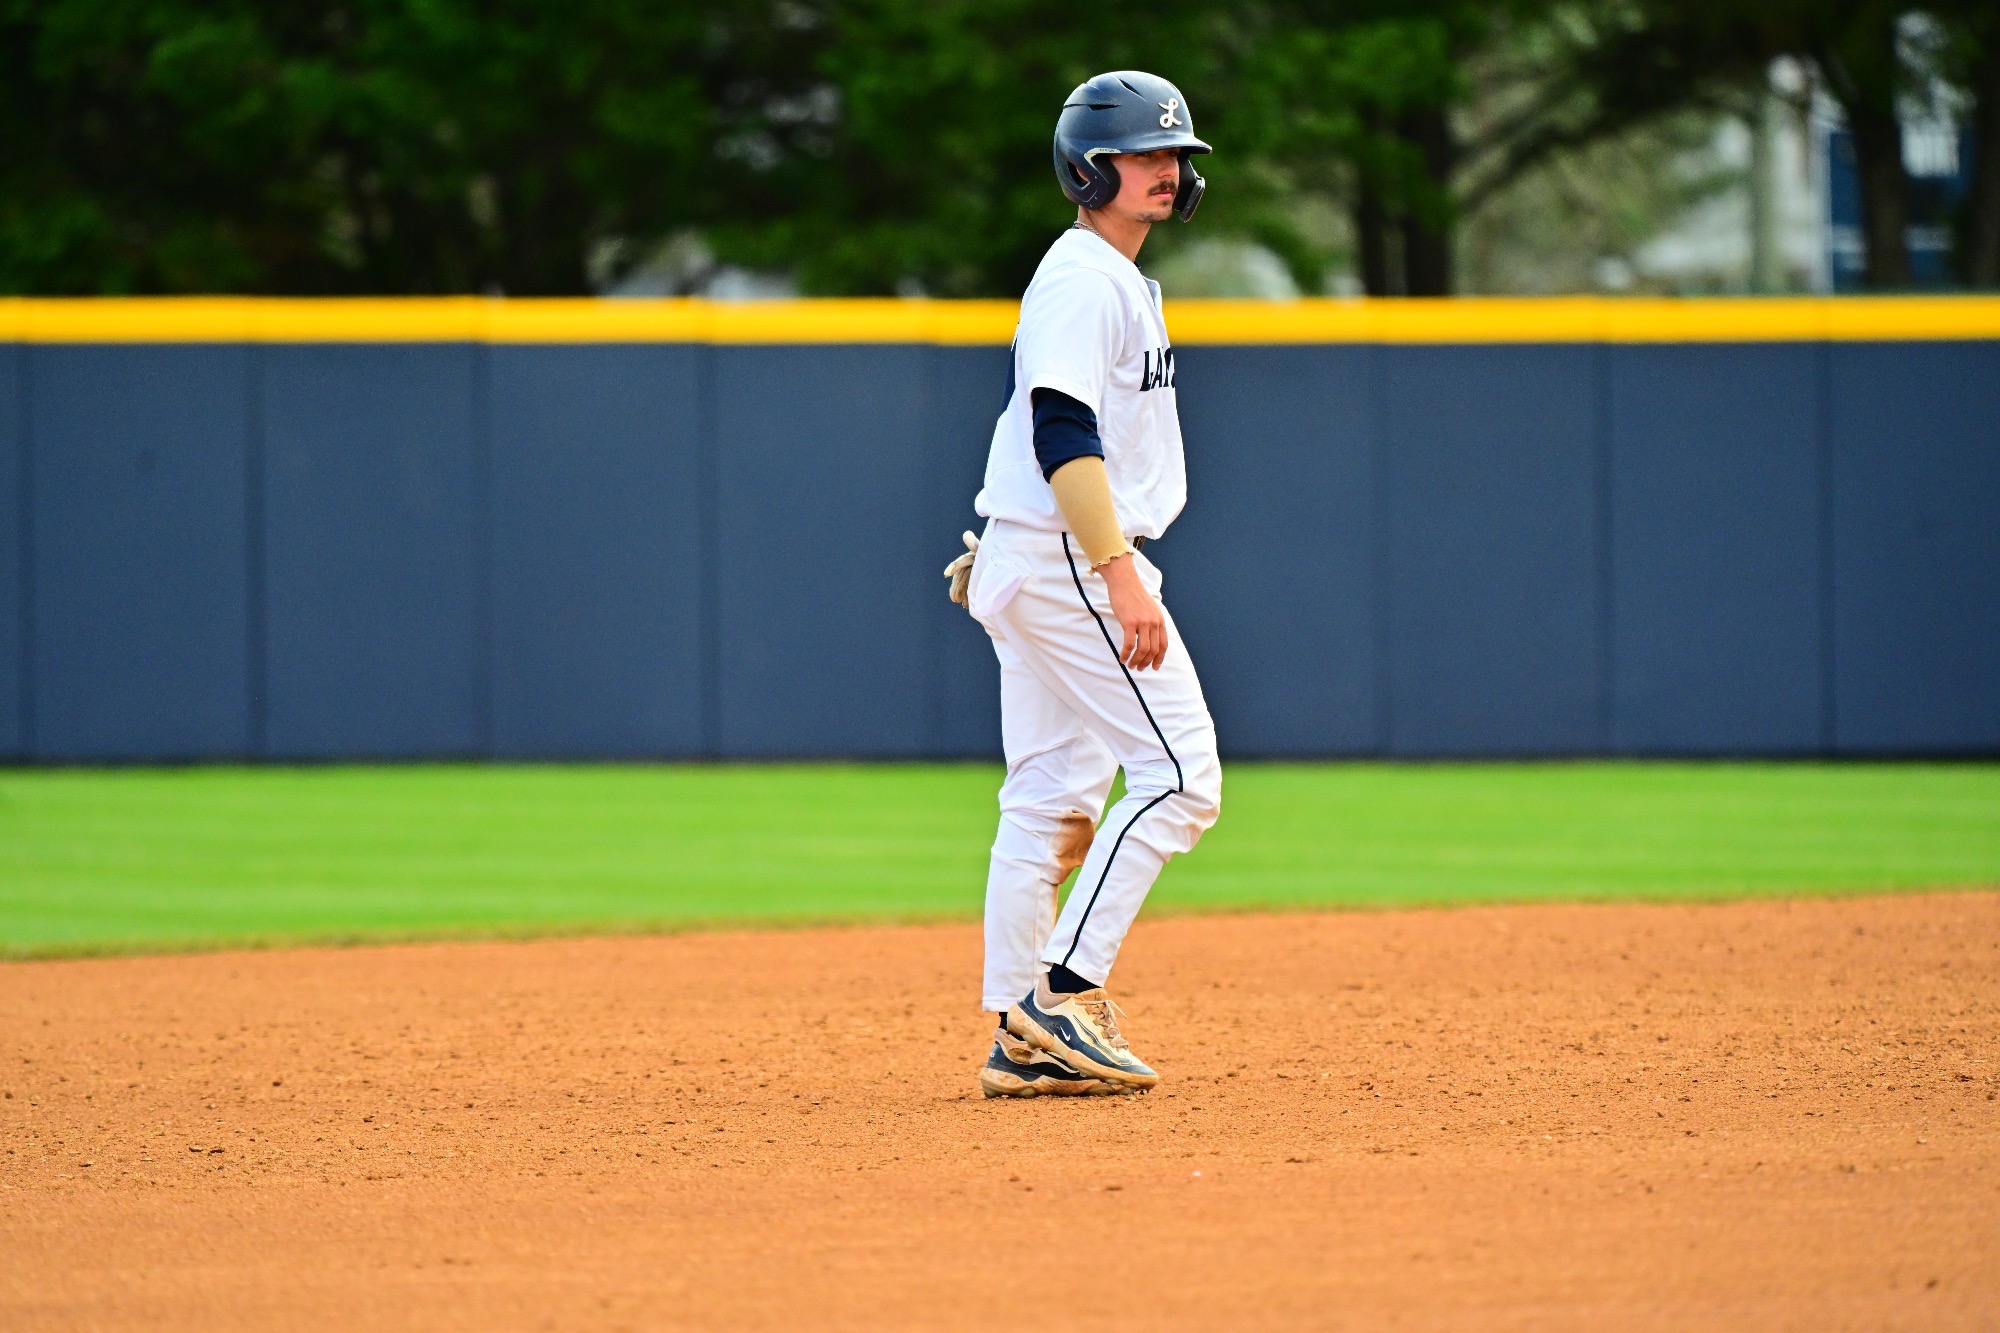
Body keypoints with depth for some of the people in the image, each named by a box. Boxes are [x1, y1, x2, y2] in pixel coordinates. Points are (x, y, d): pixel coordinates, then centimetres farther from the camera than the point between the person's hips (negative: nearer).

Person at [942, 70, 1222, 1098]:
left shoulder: (1122, 280, 19)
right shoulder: (1082, 278, -13)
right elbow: (1063, 437, -22)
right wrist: (1122, 577, -29)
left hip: (1030, 567, 10)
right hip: (1068, 558, -10)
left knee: (1050, 797, 8)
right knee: (1178, 778, -11)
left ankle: (1023, 1041, 7)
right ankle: (1065, 995, -13)